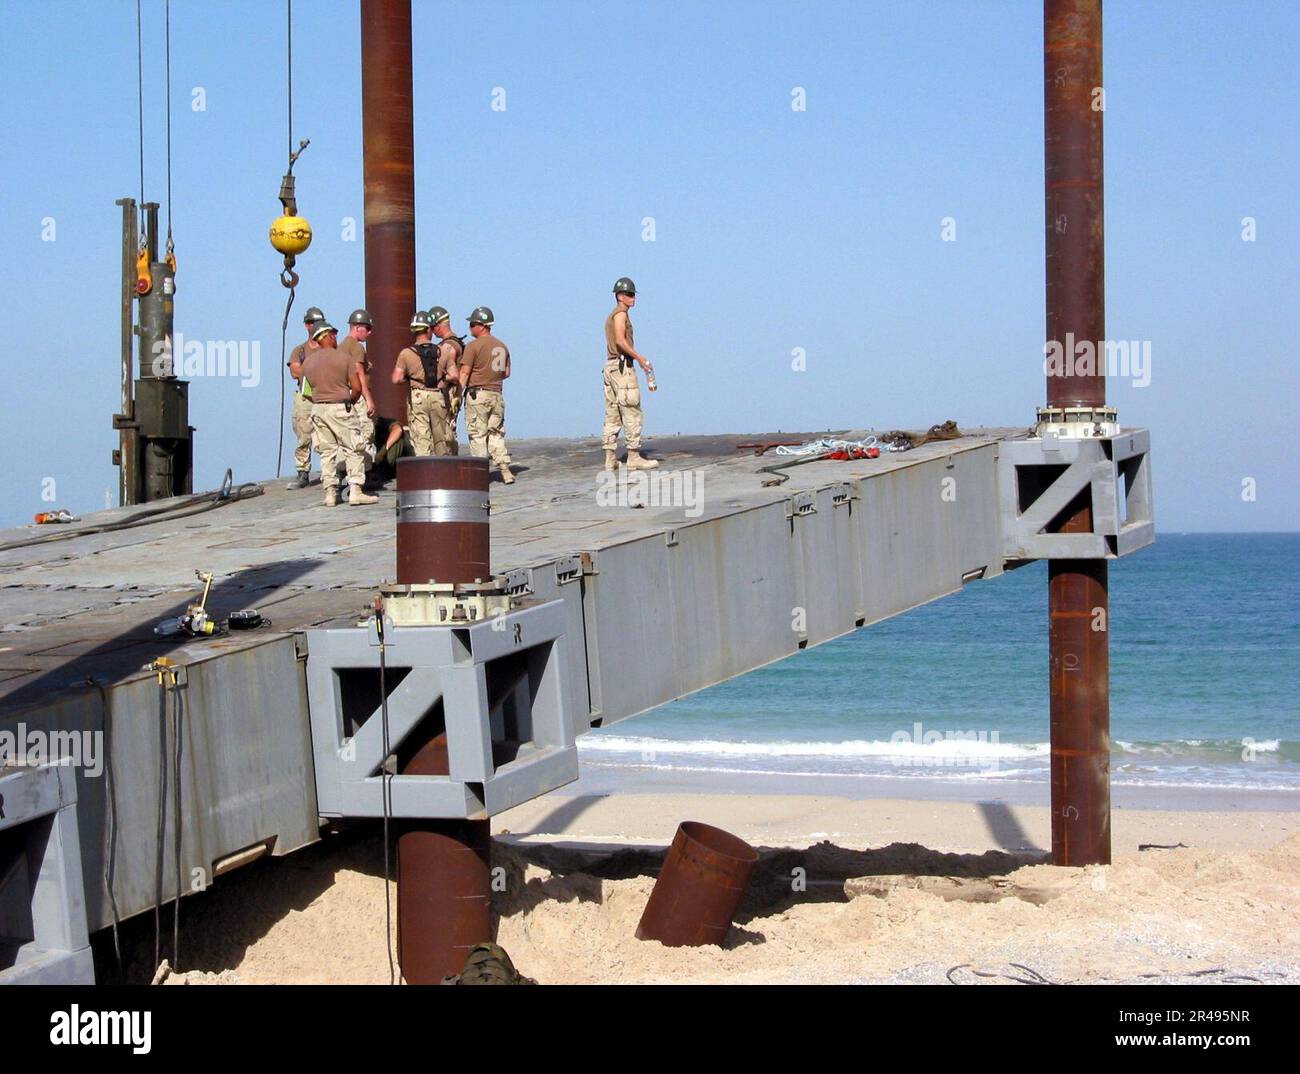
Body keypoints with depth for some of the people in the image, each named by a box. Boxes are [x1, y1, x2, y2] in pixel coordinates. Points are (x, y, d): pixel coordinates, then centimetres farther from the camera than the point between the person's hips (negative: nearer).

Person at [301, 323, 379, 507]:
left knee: (326, 452, 10)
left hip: (317, 408, 4)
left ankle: (330, 492, 6)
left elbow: (307, 389, 9)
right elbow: (357, 388, -7)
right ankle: (356, 491, -6)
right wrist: (351, 401, 12)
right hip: (340, 408, -4)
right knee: (352, 450, 1)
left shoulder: (308, 361, 6)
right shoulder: (343, 357, -6)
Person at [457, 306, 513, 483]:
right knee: (496, 433, 11)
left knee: (477, 435, 0)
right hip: (497, 394, 6)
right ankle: (505, 470, 1)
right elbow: (506, 372, 16)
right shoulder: (502, 346, 10)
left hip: (477, 394, -6)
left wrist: (458, 394, -15)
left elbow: (464, 372, -14)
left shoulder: (474, 346, -10)